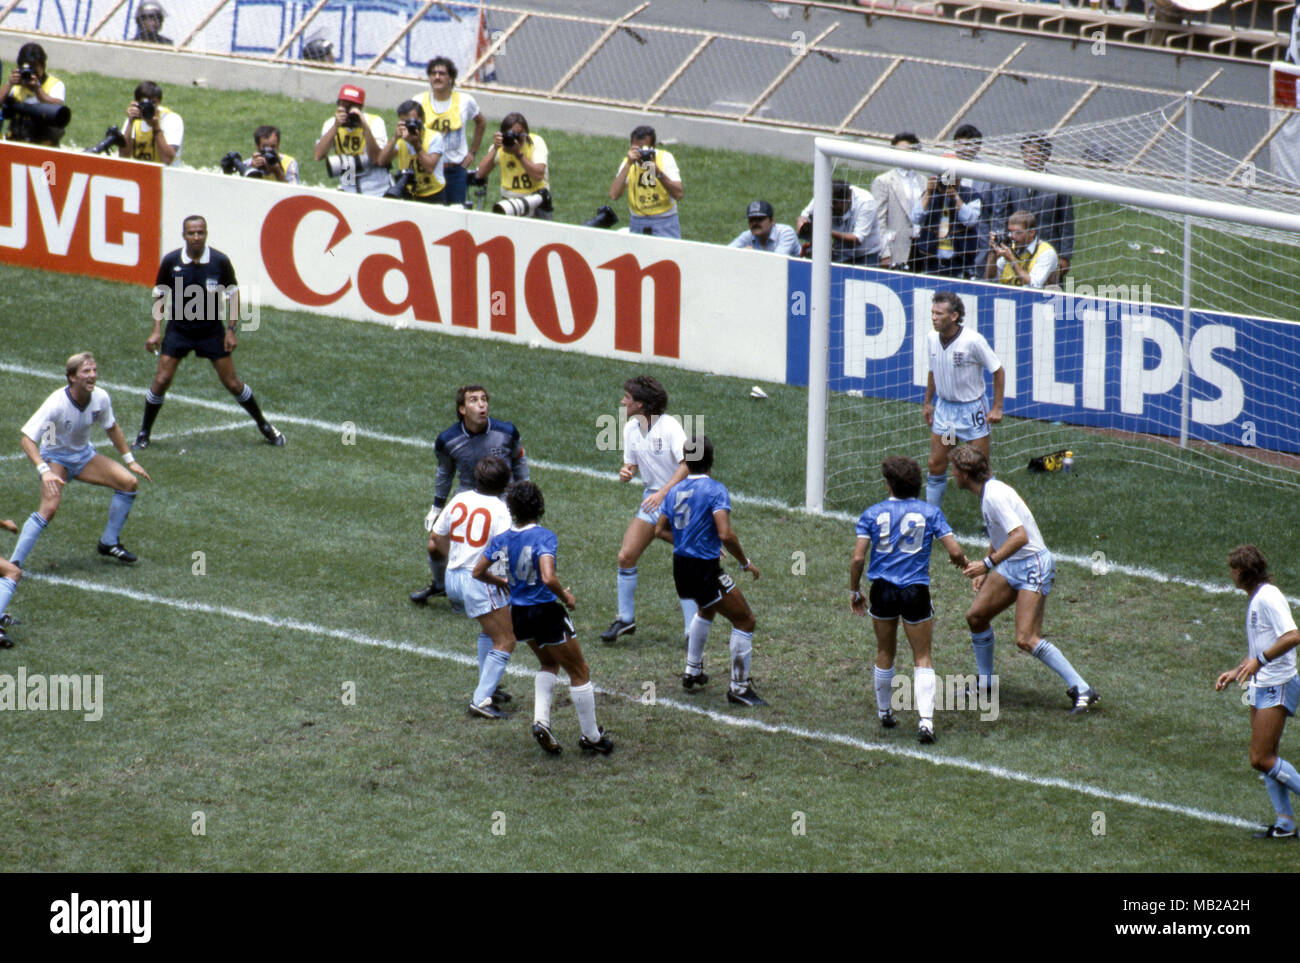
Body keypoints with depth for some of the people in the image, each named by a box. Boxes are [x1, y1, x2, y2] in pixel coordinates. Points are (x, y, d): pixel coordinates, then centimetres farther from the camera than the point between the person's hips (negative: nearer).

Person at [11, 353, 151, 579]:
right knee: (49, 508, -28)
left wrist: (130, 460, 10)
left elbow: (112, 428, 9)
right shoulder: (57, 403, -30)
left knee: (130, 483, -6)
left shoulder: (100, 398, -13)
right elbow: (27, 439, -32)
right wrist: (44, 471, -44)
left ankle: (109, 543, 12)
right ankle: (14, 565, -21)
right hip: (55, 457, -6)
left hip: (83, 455, 6)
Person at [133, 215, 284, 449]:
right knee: (161, 381, -8)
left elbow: (233, 295, -1)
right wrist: (156, 331, -5)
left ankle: (264, 425, 22)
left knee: (232, 383, 2)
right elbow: (160, 294, 1)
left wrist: (231, 330, -6)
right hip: (178, 330, 1)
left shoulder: (220, 262, -14)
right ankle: (144, 434, 10)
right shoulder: (171, 261, -12)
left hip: (212, 331, -1)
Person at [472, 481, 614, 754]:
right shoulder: (544, 537, -20)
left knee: (550, 664, 29)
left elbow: (478, 572, 6)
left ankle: (541, 721, 10)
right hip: (546, 613, -6)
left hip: (519, 614, 6)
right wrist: (566, 597, -13)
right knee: (579, 672, 11)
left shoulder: (502, 539, -3)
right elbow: (548, 578, -32)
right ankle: (591, 737, 19)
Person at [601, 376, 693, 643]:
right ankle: (625, 619, 14)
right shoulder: (630, 428, 4)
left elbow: (686, 464, -25)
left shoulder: (669, 426, -19)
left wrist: (663, 492, -33)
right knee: (626, 556, -1)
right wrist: (626, 473, -10)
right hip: (652, 498, 7)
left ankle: (693, 630, -1)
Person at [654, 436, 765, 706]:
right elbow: (725, 534, -26)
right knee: (744, 620, 3)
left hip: (680, 567, 8)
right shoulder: (715, 490, -16)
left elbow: (660, 530, 13)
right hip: (705, 570, -8)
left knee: (706, 610, 35)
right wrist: (745, 562, -12)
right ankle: (739, 687, 4)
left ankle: (692, 673, 43)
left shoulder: (676, 490, 6)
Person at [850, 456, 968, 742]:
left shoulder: (873, 514, 0)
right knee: (922, 659, 4)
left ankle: (884, 713, 34)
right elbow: (955, 552, -6)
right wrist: (962, 562, 18)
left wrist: (854, 591, 9)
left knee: (885, 653, 21)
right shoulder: (929, 512, -2)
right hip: (916, 590, -1)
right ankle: (925, 720, -11)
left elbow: (857, 558, -5)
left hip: (883, 590, 1)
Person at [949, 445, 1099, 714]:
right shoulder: (986, 492, 10)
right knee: (975, 616, 11)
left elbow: (1019, 537, -30)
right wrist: (984, 568, 24)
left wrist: (987, 563, -29)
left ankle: (1082, 690, -12)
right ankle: (985, 683, 27)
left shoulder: (995, 495, -22)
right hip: (1012, 566, 10)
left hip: (1033, 566, -10)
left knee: (1026, 640, -16)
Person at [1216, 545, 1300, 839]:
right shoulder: (1254, 599, 15)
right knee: (1264, 759, 8)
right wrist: (1236, 672, 18)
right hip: (1260, 687, 10)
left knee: (1261, 759, -11)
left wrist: (1258, 661, -27)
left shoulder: (1268, 597, -16)